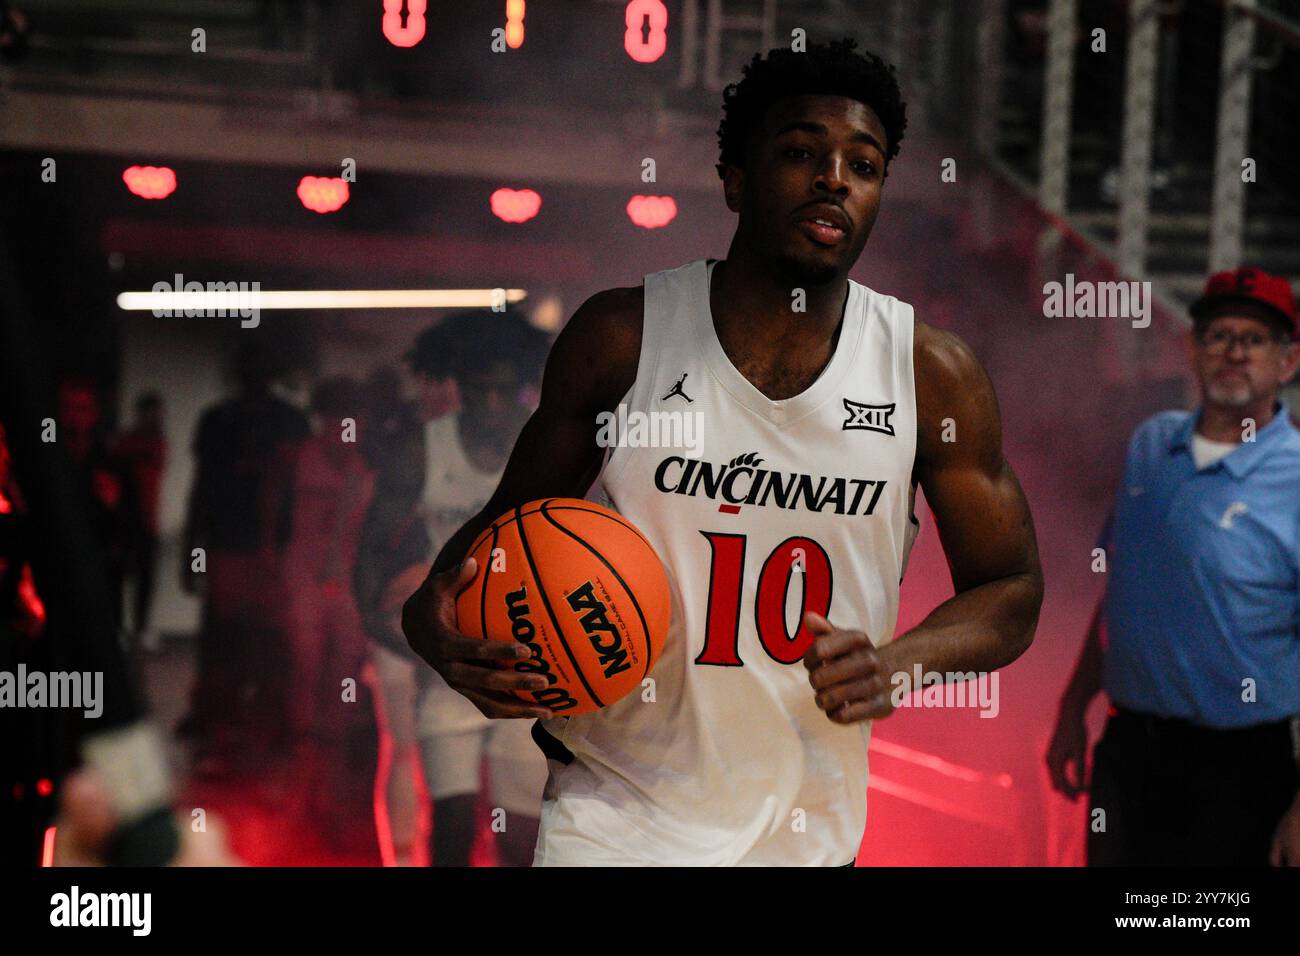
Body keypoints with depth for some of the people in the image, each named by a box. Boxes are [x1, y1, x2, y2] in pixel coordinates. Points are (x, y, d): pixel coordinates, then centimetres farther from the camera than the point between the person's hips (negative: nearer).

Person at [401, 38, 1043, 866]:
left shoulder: (932, 375, -4)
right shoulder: (621, 337, -6)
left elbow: (1011, 589, 3)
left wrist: (897, 661, -17)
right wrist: (439, 618, -17)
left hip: (810, 829, 2)